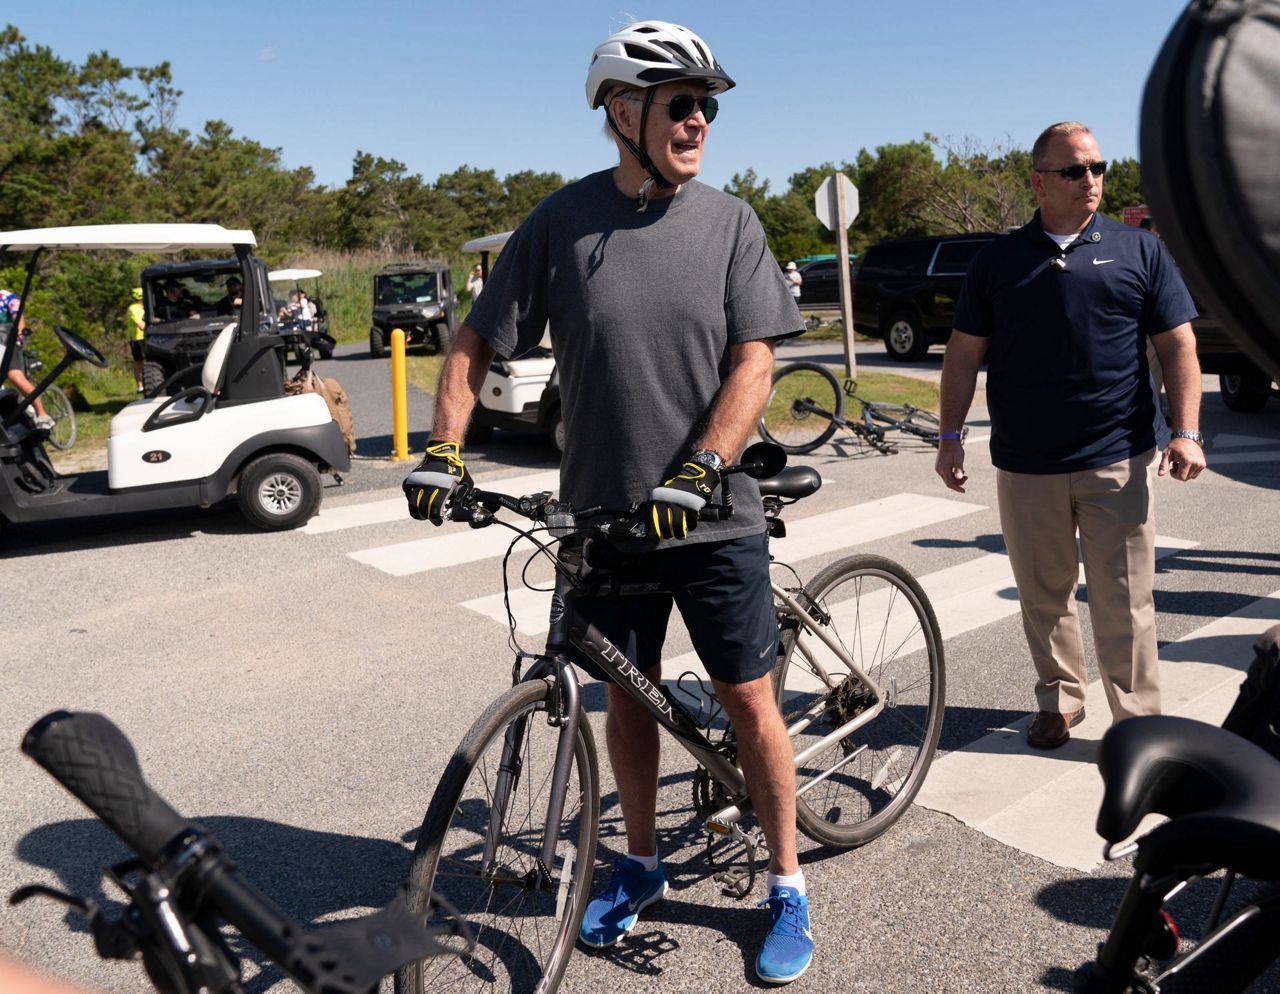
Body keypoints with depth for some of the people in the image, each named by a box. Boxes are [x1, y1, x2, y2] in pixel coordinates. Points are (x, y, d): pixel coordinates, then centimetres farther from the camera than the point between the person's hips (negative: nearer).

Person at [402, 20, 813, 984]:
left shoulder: (730, 222, -3)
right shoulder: (563, 221, -2)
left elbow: (753, 363, -8)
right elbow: (477, 342, 2)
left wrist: (695, 475, -20)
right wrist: (444, 449, -11)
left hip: (713, 513, -1)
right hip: (604, 511, 1)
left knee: (747, 697, 5)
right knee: (627, 692, 15)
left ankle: (788, 887, 24)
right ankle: (641, 864, 36)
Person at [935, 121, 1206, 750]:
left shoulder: (1138, 250, 7)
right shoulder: (998, 260, 8)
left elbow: (1177, 345, 5)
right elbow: (964, 353, 9)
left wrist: (1186, 431, -5)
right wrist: (950, 435, 2)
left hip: (1119, 461, -1)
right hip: (1026, 463, 2)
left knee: (1123, 601, 1)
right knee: (1043, 595, 12)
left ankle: (1139, 723, 13)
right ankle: (1058, 701, 29)